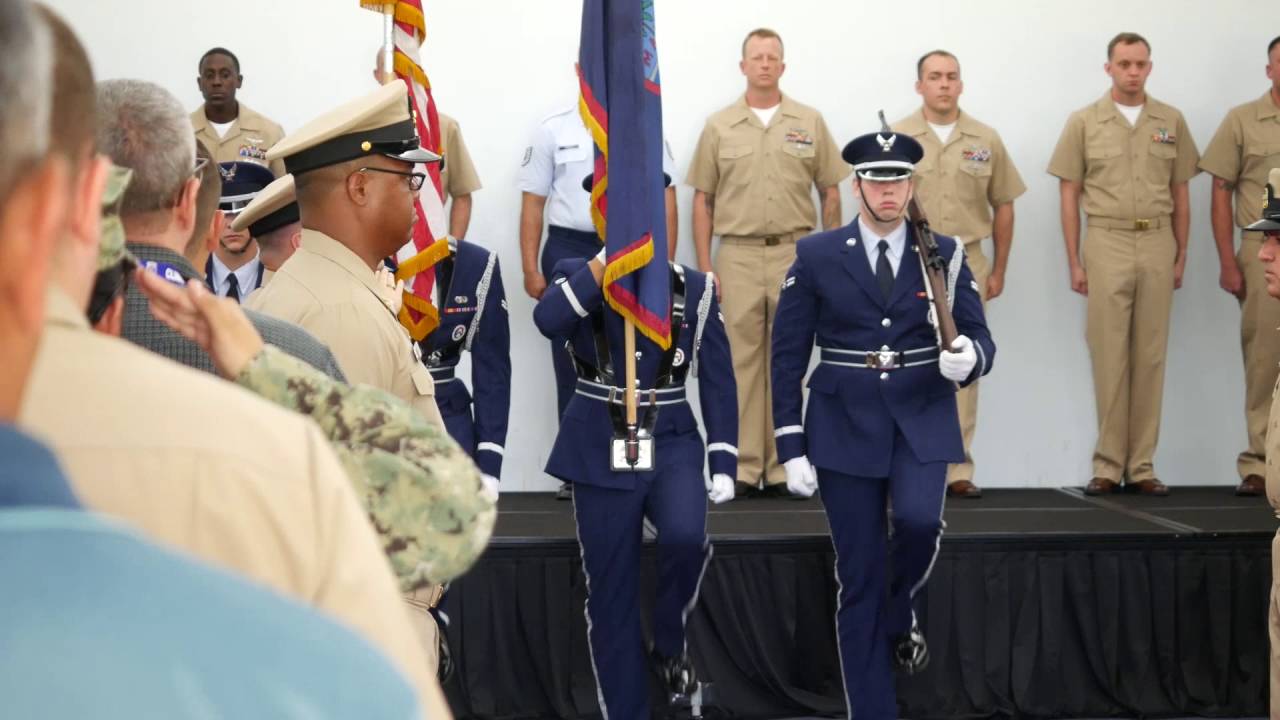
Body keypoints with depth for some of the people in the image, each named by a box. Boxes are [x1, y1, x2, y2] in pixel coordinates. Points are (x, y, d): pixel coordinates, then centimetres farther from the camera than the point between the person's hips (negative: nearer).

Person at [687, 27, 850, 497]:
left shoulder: (810, 123, 5)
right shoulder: (719, 127, 5)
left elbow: (830, 193, 8)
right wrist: (704, 266, -1)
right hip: (738, 256, 0)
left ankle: (782, 467, 9)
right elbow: (703, 200, 6)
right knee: (741, 361, 1)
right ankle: (744, 467, 6)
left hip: (795, 253, 0)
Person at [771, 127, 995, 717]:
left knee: (919, 518, -27)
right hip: (845, 425, 0)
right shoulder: (816, 256, 0)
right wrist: (791, 446, -4)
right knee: (857, 580, 1)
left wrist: (968, 358, -22)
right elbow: (787, 355, 1)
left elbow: (979, 339, 3)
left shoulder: (946, 253, 3)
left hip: (922, 421, 0)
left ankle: (900, 612, 7)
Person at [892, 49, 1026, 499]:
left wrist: (998, 270, 6)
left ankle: (957, 470, 9)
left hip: (966, 264, 2)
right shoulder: (895, 139, 0)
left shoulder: (985, 140, 4)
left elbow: (1003, 206, 9)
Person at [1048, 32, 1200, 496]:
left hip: (1157, 246, 2)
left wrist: (1181, 256, 6)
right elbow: (1069, 195, 1)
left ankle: (1142, 465, 9)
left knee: (1150, 358, 4)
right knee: (1108, 357, -1)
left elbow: (1180, 194, 10)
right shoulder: (1083, 122, 1)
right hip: (1106, 245, -2)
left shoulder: (1171, 122, 7)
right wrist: (1074, 261, -3)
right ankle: (1108, 465, 4)